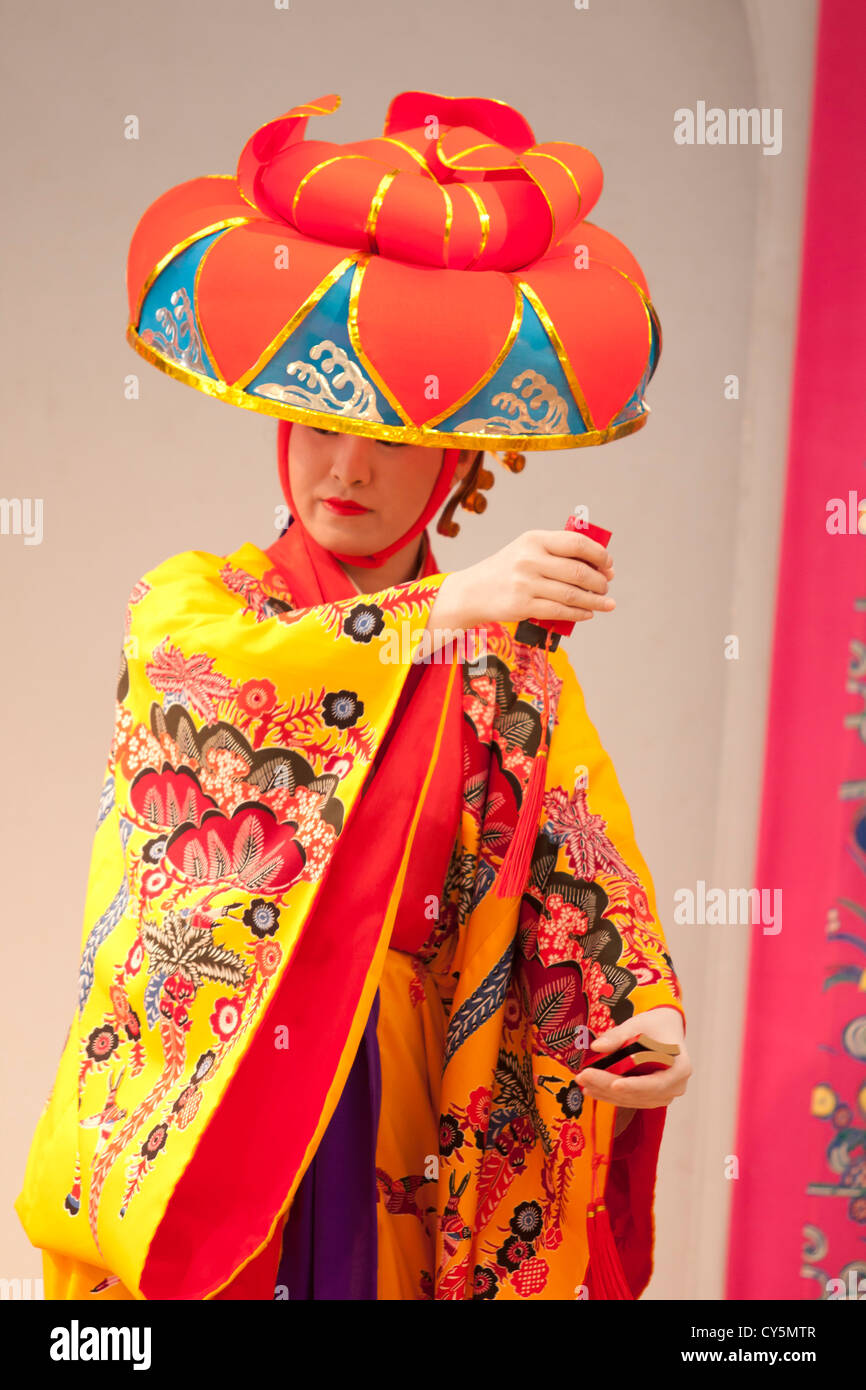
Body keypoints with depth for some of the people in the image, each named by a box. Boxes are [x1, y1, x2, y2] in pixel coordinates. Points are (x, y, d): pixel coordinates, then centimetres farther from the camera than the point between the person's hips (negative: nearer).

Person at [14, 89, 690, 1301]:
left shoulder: (515, 660, 4)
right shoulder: (190, 599, 3)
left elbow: (585, 865, -4)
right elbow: (221, 673, -20)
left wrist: (644, 1011, -22)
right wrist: (438, 610, -30)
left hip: (397, 1118, 1)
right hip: (198, 1095, 0)